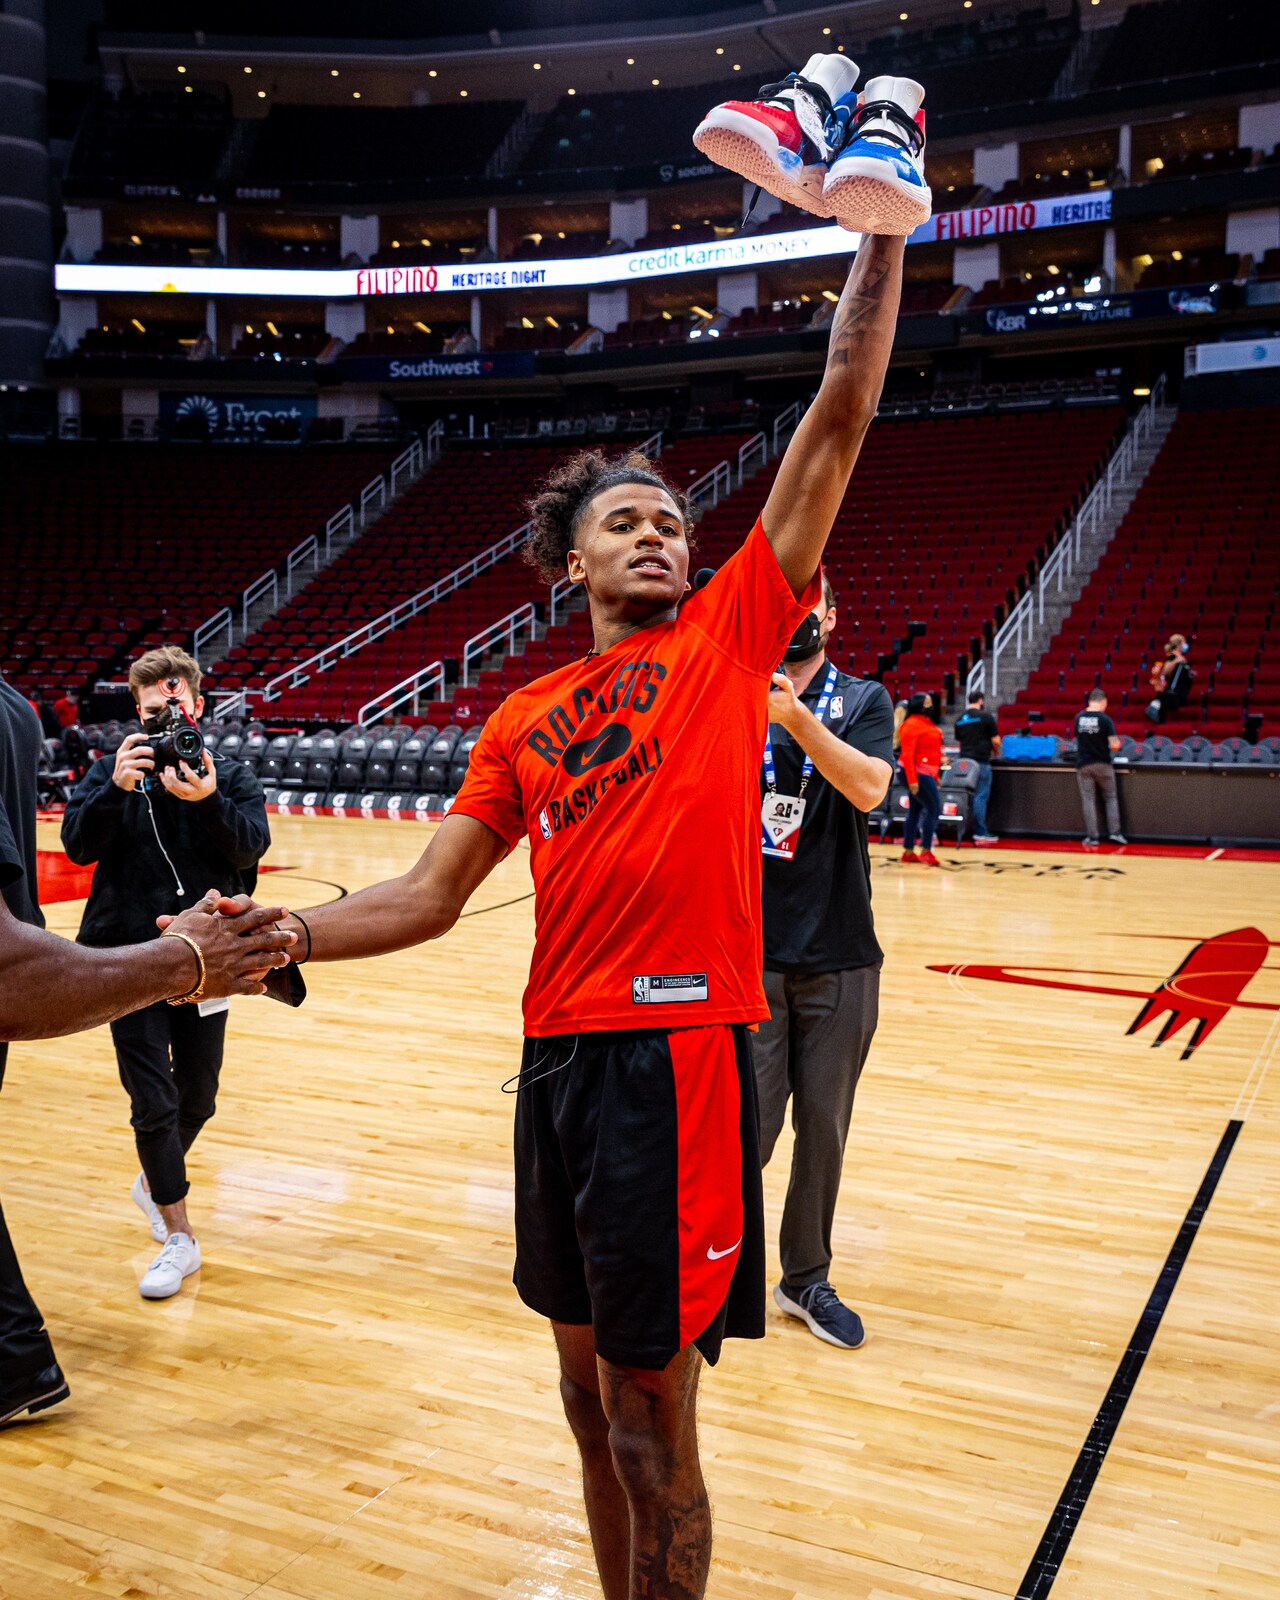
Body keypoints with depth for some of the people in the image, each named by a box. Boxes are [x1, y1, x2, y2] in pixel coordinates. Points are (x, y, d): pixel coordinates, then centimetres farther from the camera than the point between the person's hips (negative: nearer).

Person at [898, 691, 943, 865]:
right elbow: (907, 754, -20)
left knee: (915, 811, 11)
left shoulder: (927, 723, 15)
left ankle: (908, 852, 15)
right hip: (918, 773, -10)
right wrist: (912, 780, -25)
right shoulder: (912, 725, -14)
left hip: (926, 773, 10)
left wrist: (936, 775, 17)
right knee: (934, 809, -10)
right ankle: (926, 851, -7)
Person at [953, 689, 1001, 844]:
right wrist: (995, 751, 15)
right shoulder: (986, 717, -7)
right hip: (981, 761, -6)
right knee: (981, 796, -3)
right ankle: (980, 832, -3)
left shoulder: (959, 719, 12)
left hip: (964, 761, 6)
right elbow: (996, 741, -5)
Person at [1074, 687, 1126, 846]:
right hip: (1103, 764, -2)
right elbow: (1114, 745, -15)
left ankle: (1092, 836, 3)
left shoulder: (1079, 718, 0)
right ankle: (1114, 832, 6)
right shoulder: (1104, 719, -12)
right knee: (1111, 798, 12)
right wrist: (1116, 745, 7)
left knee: (1088, 800, 6)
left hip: (1083, 764, 2)